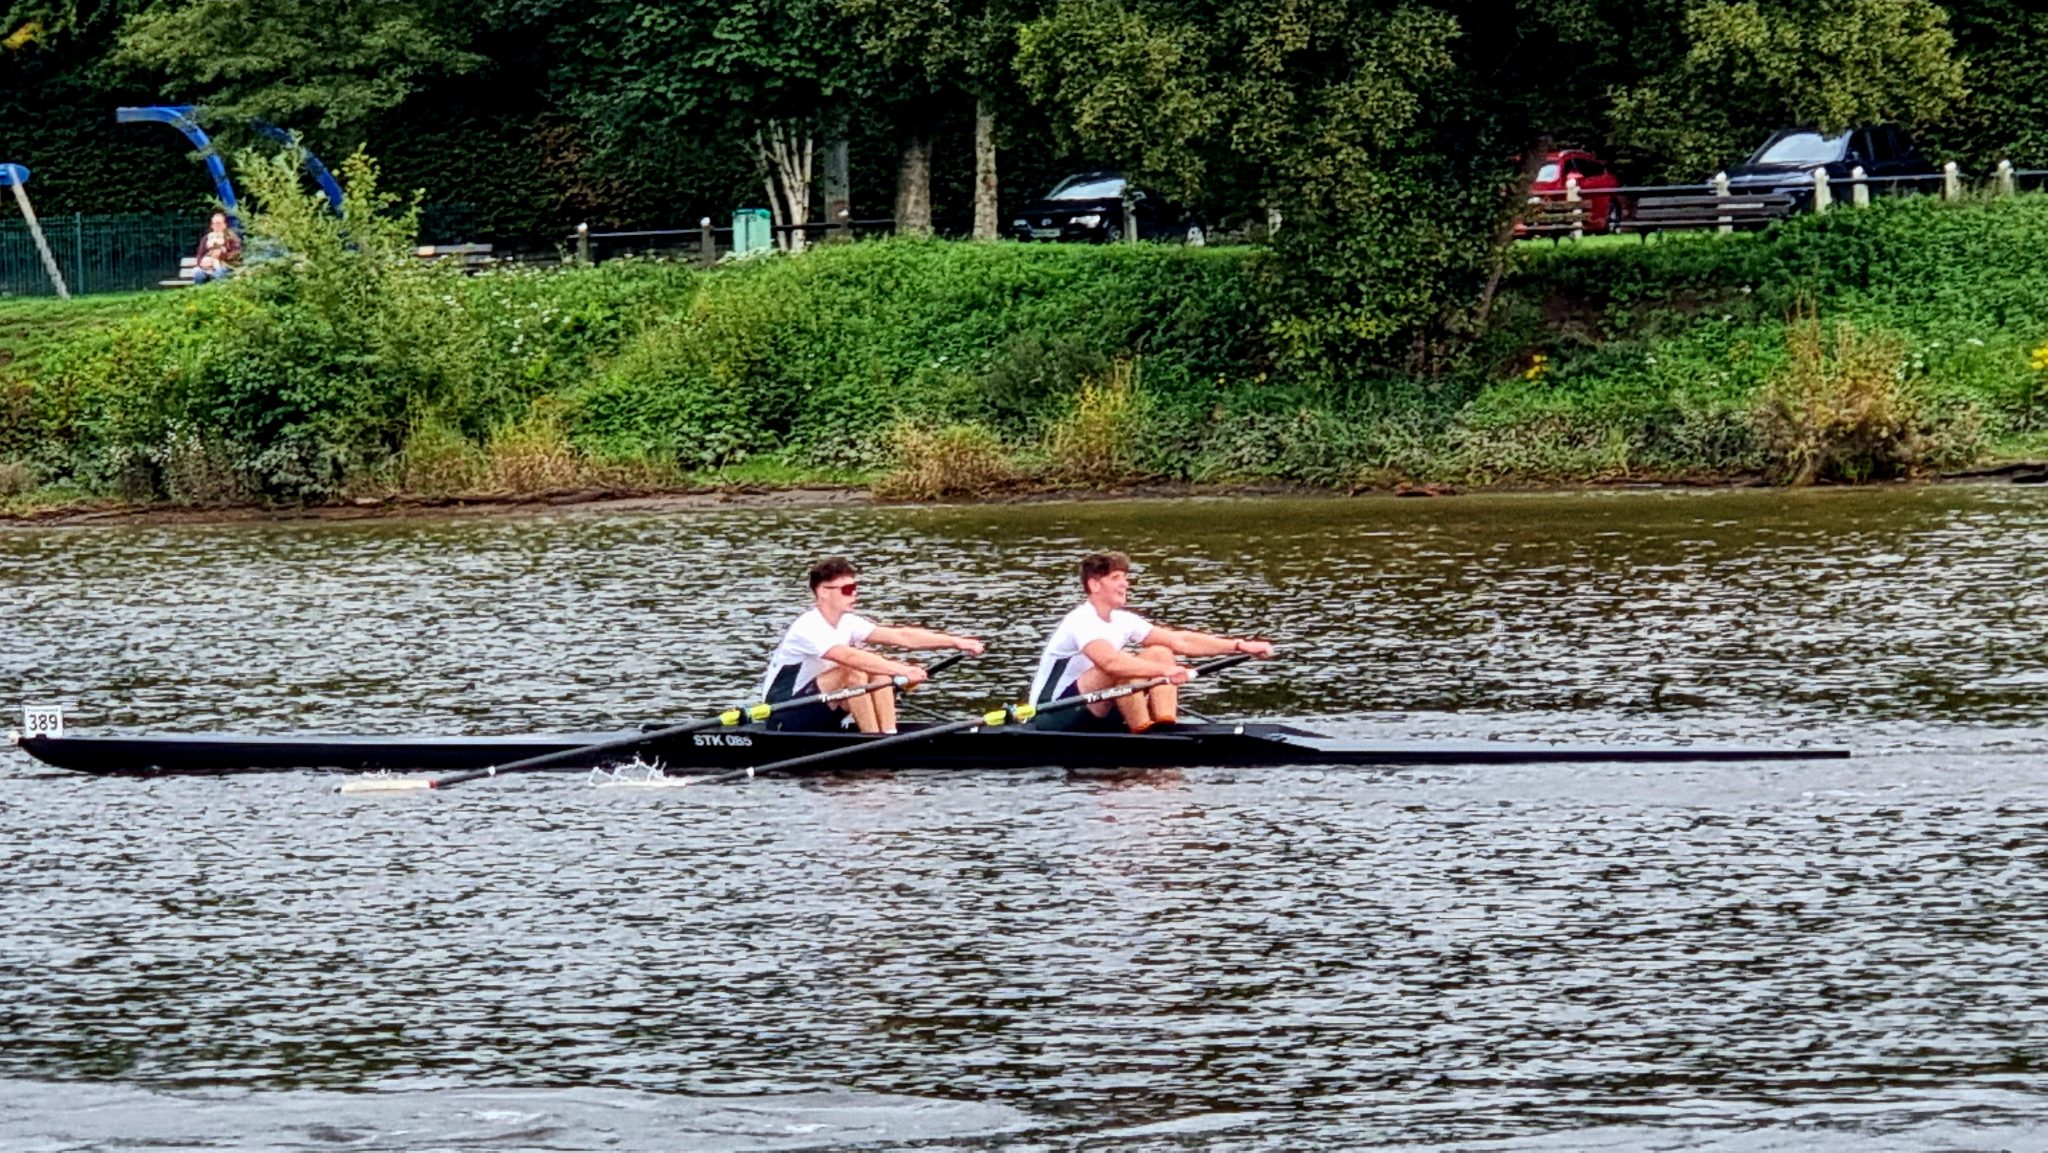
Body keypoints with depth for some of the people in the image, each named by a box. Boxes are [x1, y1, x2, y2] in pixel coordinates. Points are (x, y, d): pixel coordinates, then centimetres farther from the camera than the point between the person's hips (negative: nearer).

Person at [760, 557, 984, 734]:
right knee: (853, 672, -27)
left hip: (821, 720, 8)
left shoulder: (847, 623, 4)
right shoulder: (808, 629, -22)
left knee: (879, 668, -6)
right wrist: (902, 671, -46)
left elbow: (901, 636, -3)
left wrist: (955, 642, -12)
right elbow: (849, 656, -37)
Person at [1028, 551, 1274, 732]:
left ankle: (1166, 726, -16)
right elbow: (1110, 661, -40)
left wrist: (1239, 645, -6)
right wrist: (1165, 671, -49)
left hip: (1095, 717, 9)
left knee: (1160, 653, -1)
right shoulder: (1081, 622, -21)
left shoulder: (1122, 621, 6)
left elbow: (1180, 641, 2)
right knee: (1123, 667, -32)